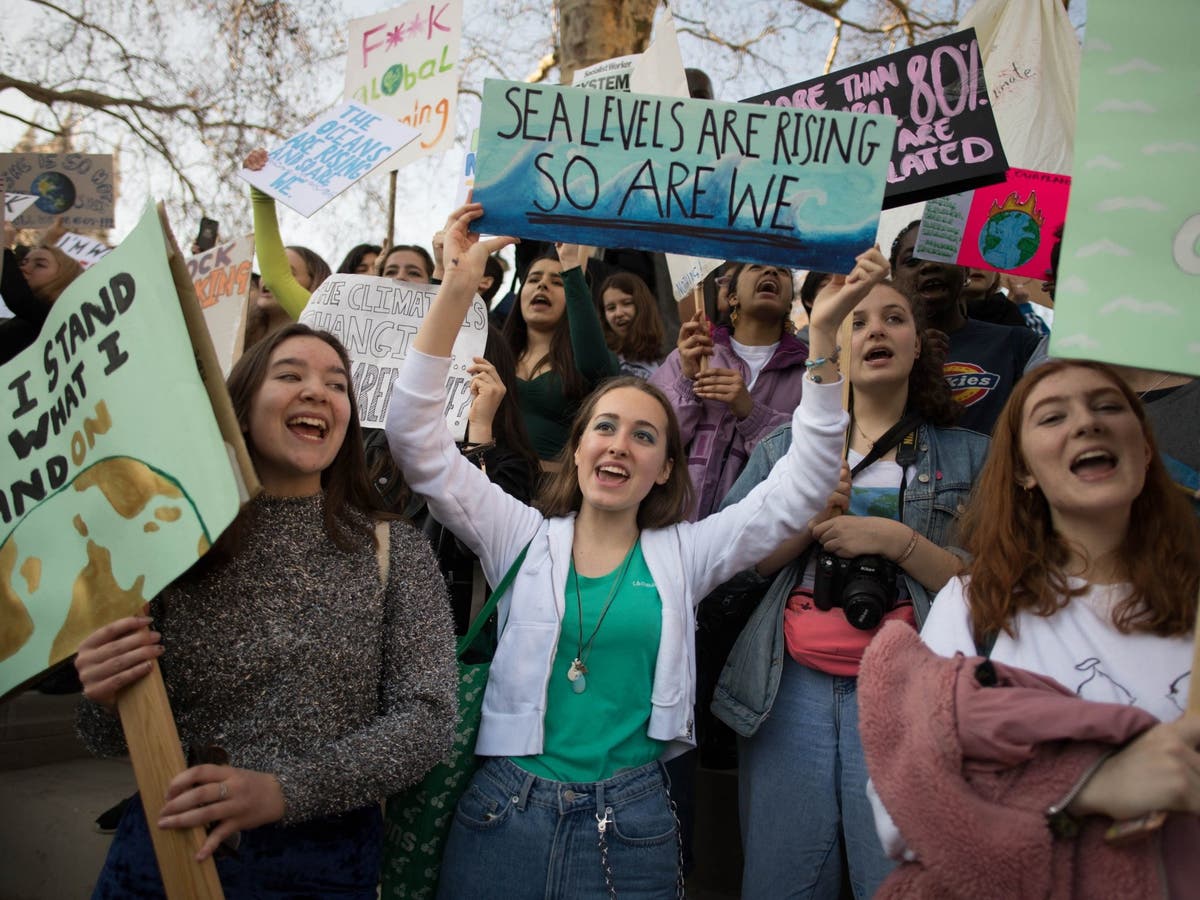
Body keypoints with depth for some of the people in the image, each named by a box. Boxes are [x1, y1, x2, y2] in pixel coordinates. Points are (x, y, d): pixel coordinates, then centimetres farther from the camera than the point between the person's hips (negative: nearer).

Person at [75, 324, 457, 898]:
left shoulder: (394, 551, -7)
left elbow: (428, 722, -12)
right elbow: (110, 740, 3)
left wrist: (283, 791, -24)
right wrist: (107, 702, -20)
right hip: (166, 849, 1)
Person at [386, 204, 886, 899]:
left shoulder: (682, 556, 3)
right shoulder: (523, 537, 2)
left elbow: (801, 485, -4)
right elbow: (418, 437, -5)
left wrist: (824, 336, -13)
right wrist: (458, 290, -13)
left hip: (632, 824, 0)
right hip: (505, 812, 0)